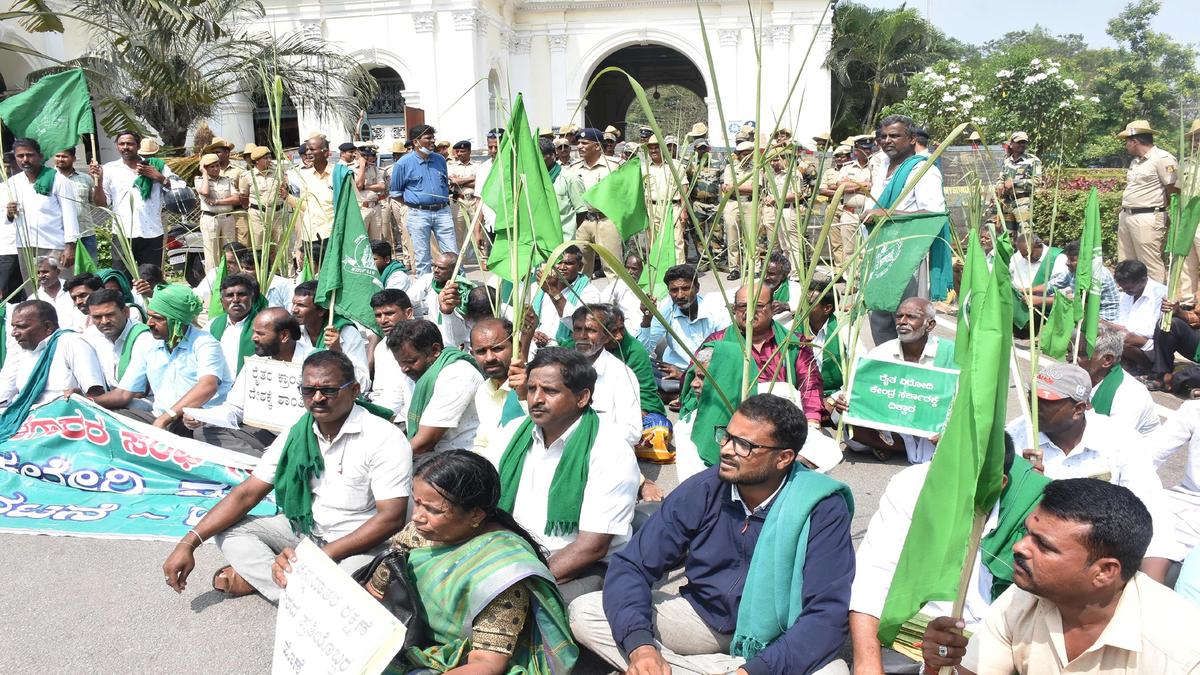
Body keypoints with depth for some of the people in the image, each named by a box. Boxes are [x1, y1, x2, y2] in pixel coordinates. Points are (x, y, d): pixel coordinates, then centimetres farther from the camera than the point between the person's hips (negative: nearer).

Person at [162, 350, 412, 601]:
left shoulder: (385, 439, -17)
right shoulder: (296, 436, 1)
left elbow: (391, 517, -21)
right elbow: (247, 493, 0)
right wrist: (189, 543, -10)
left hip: (362, 544, -6)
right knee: (229, 530, -8)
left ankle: (257, 576, -16)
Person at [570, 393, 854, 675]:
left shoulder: (822, 510, -18)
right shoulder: (701, 491, -11)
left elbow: (827, 613, -22)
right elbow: (631, 566, -10)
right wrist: (640, 645, -28)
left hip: (782, 639, -3)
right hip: (703, 616, 4)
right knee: (583, 613, -14)